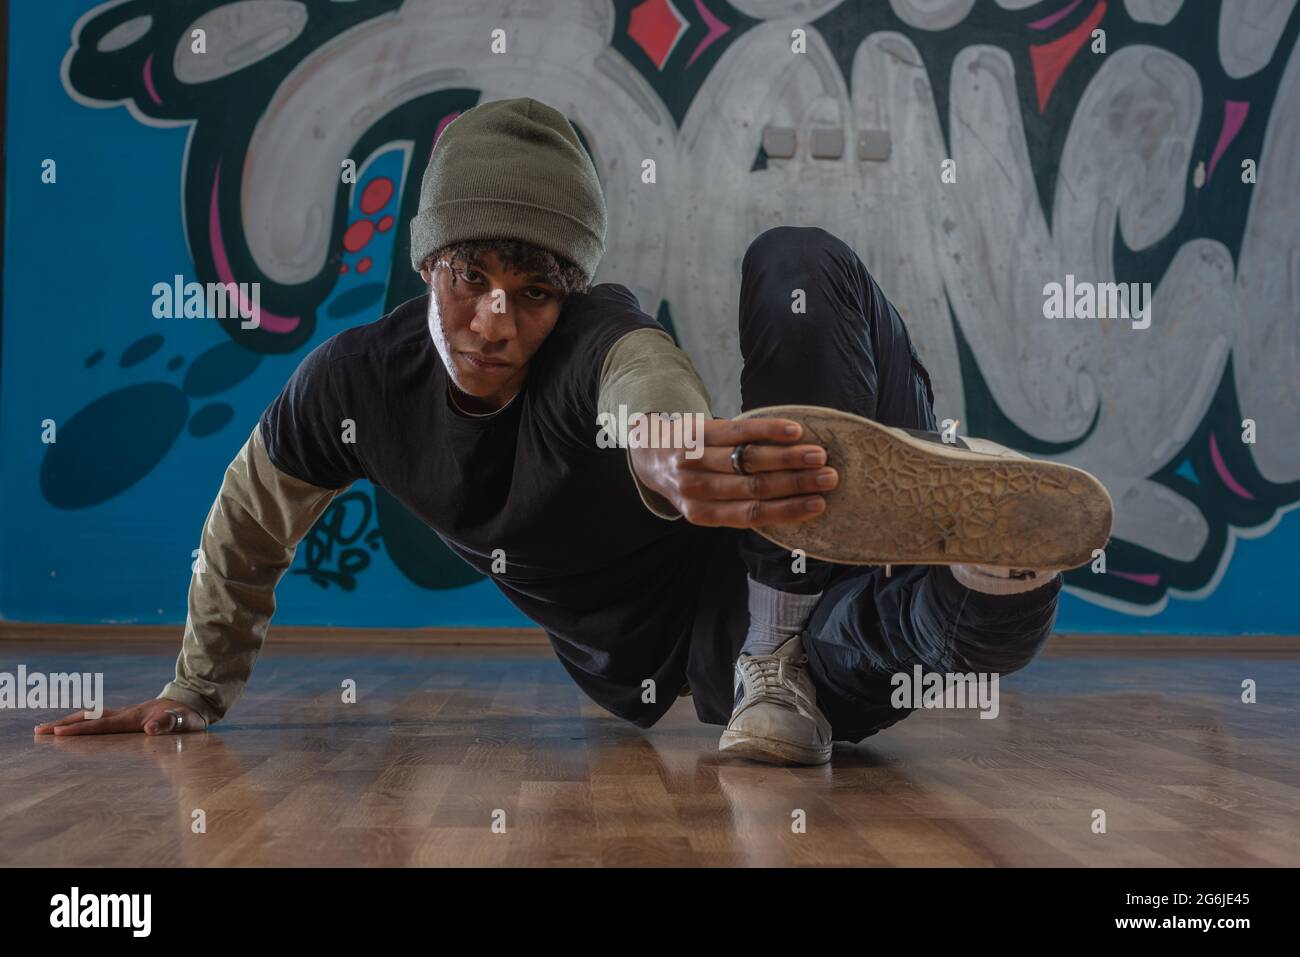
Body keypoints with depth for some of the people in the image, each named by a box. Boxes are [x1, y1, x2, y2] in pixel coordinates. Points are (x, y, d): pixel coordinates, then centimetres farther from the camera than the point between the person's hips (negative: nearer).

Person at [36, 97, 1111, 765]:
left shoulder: (605, 335, -23)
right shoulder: (356, 382, -10)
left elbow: (650, 401, -48)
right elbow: (248, 527, 6)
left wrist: (684, 463, -72)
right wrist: (198, 690, 16)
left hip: (748, 584, -2)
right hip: (670, 669, 2)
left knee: (797, 262, -29)